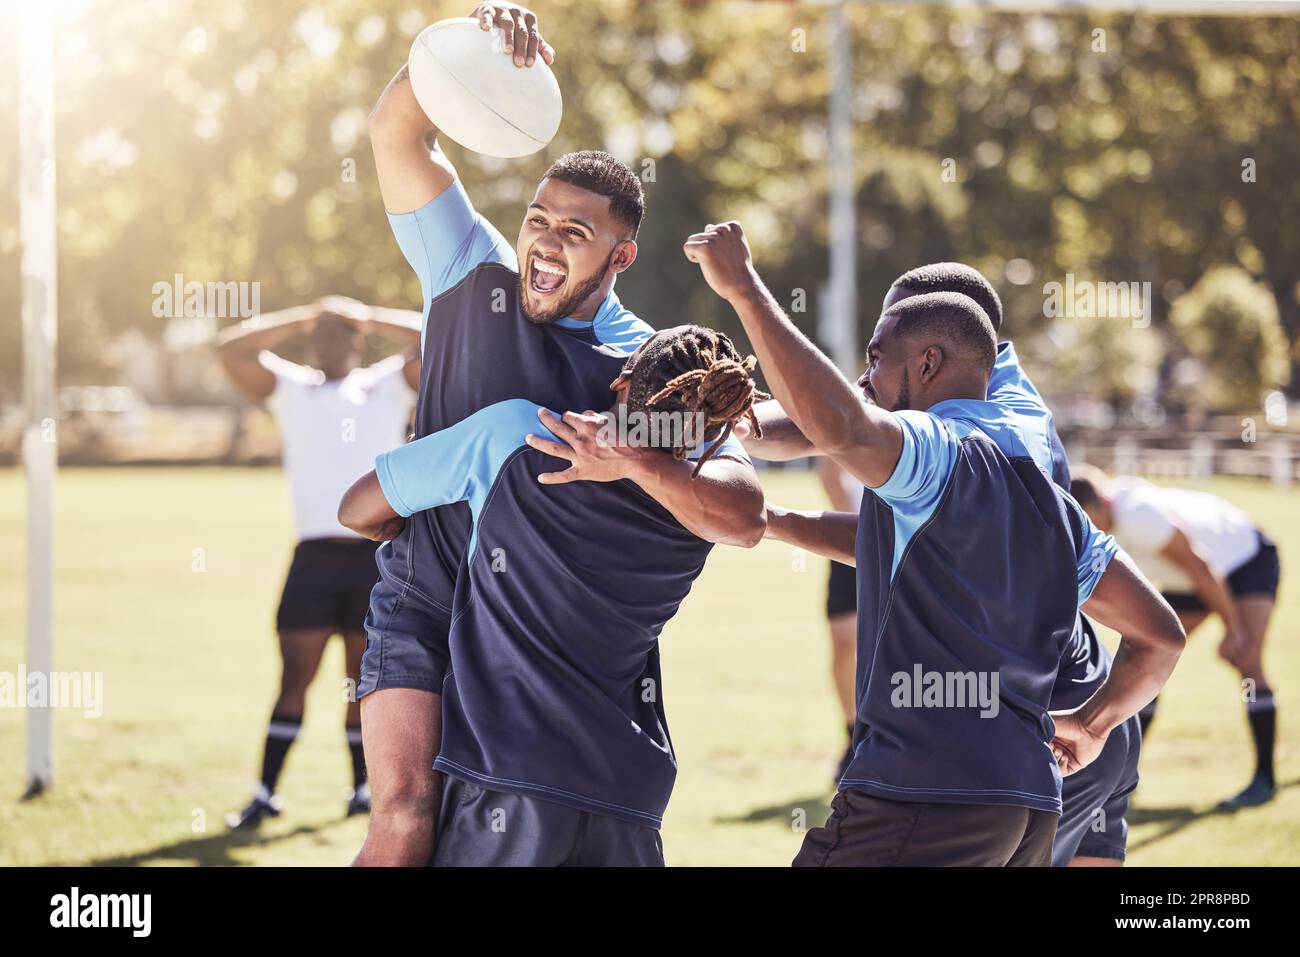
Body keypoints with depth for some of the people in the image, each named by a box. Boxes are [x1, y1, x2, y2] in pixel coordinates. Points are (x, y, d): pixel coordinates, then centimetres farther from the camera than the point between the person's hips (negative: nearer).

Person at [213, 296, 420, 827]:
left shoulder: (390, 384, 12)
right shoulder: (289, 387, 14)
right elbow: (230, 348, 3)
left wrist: (370, 318, 5)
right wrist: (301, 319, 6)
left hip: (379, 554, 0)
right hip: (316, 556, 0)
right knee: (294, 677, -2)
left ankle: (363, 788, 16)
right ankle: (266, 792, 1)